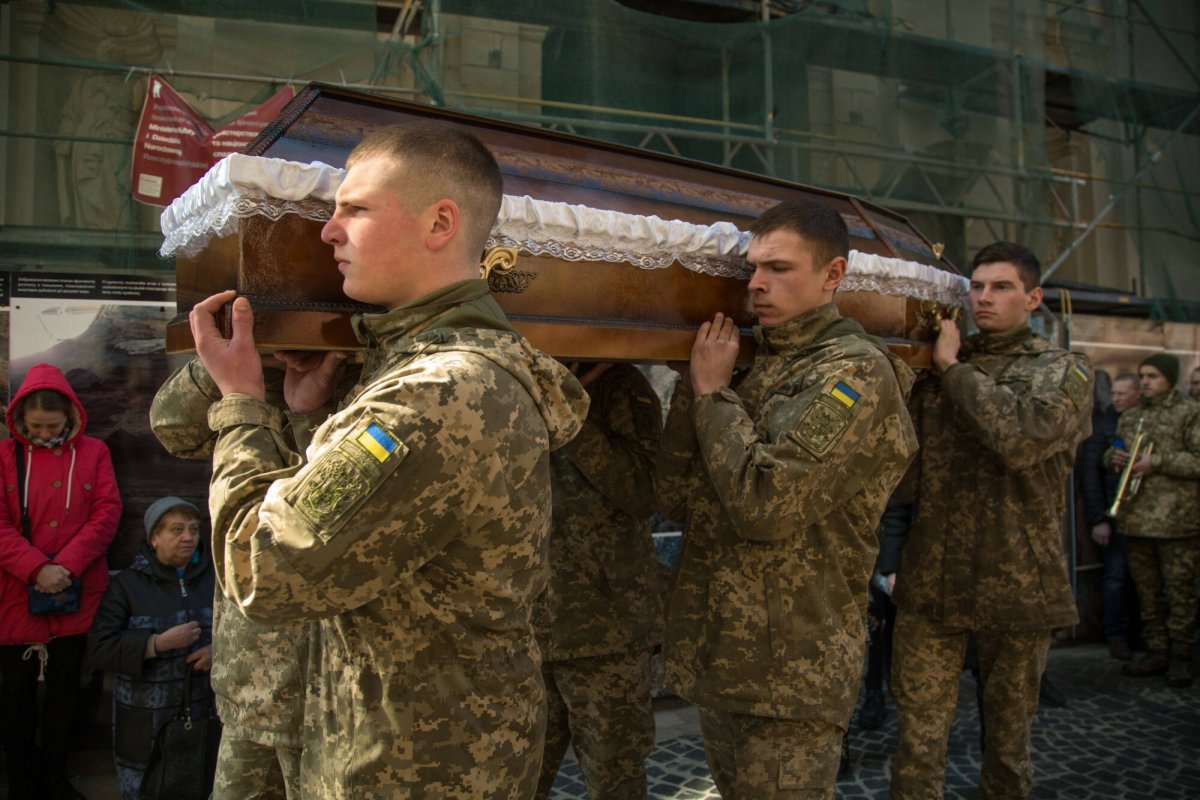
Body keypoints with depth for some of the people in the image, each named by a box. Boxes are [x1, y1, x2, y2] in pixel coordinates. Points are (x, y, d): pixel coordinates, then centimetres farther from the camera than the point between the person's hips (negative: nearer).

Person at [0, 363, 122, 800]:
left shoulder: (93, 452, 2)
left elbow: (107, 512, -5)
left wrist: (68, 565, -16)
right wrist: (37, 568, -19)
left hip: (77, 592, 0)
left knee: (64, 686, 11)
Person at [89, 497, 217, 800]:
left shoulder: (215, 578, 5)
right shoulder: (127, 584, -4)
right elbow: (102, 648, -11)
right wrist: (161, 643, -19)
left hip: (203, 709, 2)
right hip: (145, 719, -2)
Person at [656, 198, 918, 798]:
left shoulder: (855, 372, -13)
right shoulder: (755, 366, 10)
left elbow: (762, 504, -25)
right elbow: (677, 498, 4)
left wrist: (714, 392, -12)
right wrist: (695, 383, -5)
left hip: (789, 680, -8)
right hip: (716, 660, 8)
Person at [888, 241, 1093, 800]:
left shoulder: (1064, 372, 0)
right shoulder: (935, 370, 9)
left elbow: (1022, 437, -23)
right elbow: (907, 480, 5)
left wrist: (955, 368, -12)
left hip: (1016, 582, -2)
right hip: (930, 581, 2)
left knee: (1008, 737, 15)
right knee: (918, 740, 4)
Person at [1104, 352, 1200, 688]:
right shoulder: (1129, 418, 17)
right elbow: (1110, 453, 27)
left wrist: (1157, 462, -17)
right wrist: (1113, 456, 4)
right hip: (1136, 518, 6)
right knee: (1147, 592, 12)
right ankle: (1156, 651, 22)